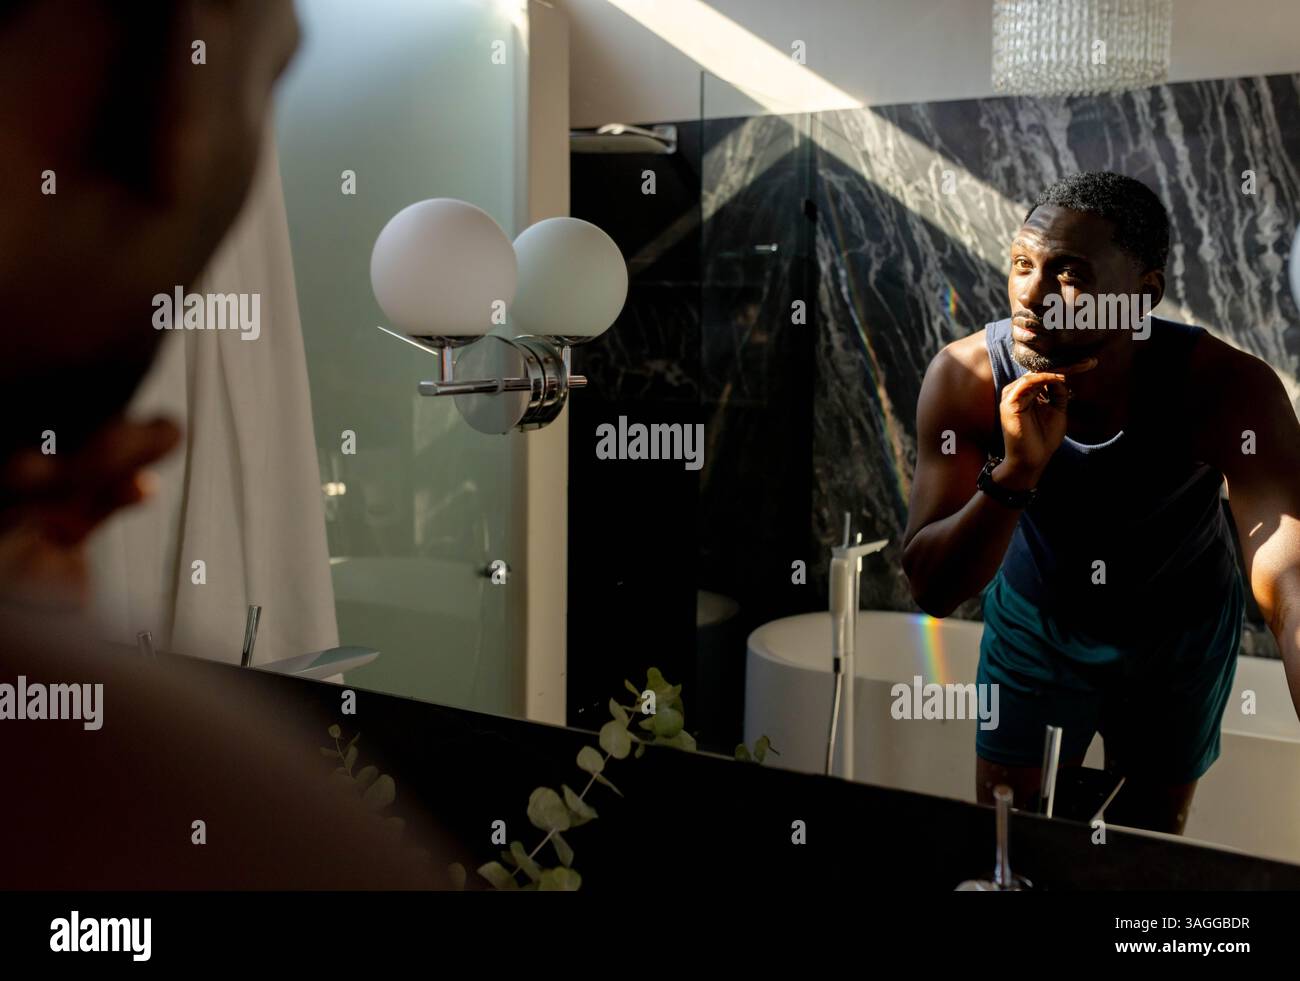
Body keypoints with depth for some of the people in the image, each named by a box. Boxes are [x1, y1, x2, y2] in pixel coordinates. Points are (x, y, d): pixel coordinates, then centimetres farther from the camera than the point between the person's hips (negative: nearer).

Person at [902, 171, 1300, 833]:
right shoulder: (965, 377, -27)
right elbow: (931, 590, -26)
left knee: (1146, 853, 21)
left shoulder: (1227, 389, -32)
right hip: (1035, 622, 1)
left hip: (1180, 635, 0)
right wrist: (1017, 470, -43)